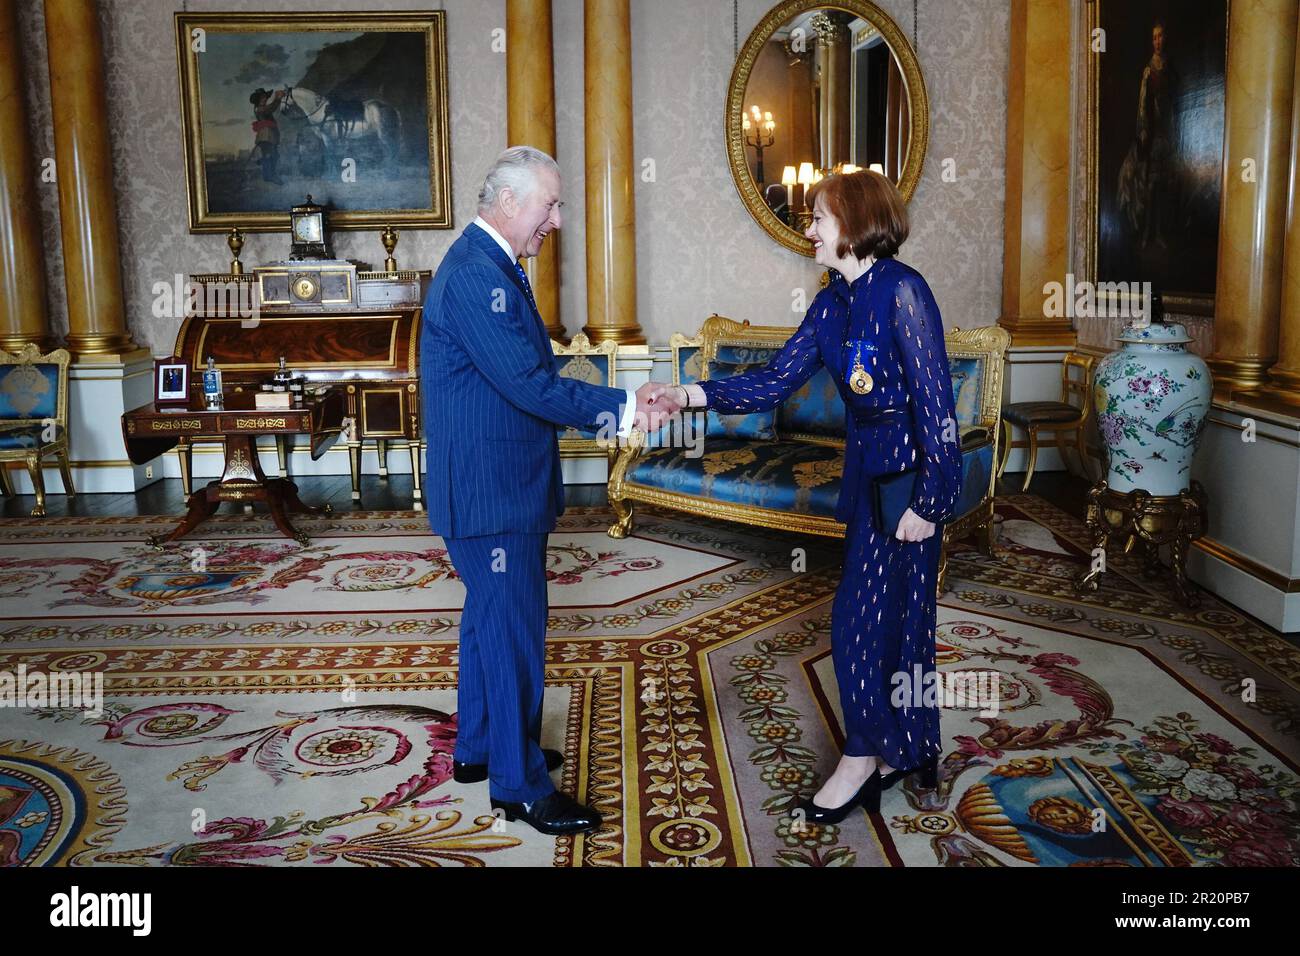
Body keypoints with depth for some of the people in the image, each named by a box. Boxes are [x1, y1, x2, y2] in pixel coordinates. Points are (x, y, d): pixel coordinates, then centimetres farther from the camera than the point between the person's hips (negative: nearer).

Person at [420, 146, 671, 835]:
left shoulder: (492, 268, 13)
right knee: (514, 633, -1)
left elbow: (530, 377, 13)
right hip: (491, 493, -11)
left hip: (496, 486, 11)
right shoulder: (475, 275, -21)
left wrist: (619, 404, 8)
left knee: (491, 619, 21)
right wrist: (623, 407, -19)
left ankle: (478, 747, 38)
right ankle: (520, 786, 14)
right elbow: (530, 386, -25)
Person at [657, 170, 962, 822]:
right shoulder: (832, 302, 7)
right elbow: (776, 381, 2)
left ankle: (862, 757, 17)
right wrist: (693, 396, -10)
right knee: (896, 614, 16)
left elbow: (935, 399, -19)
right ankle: (907, 750, 30)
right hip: (866, 467, 8)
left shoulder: (902, 290, -17)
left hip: (910, 473, -8)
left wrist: (929, 501, -20)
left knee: (861, 617, -2)